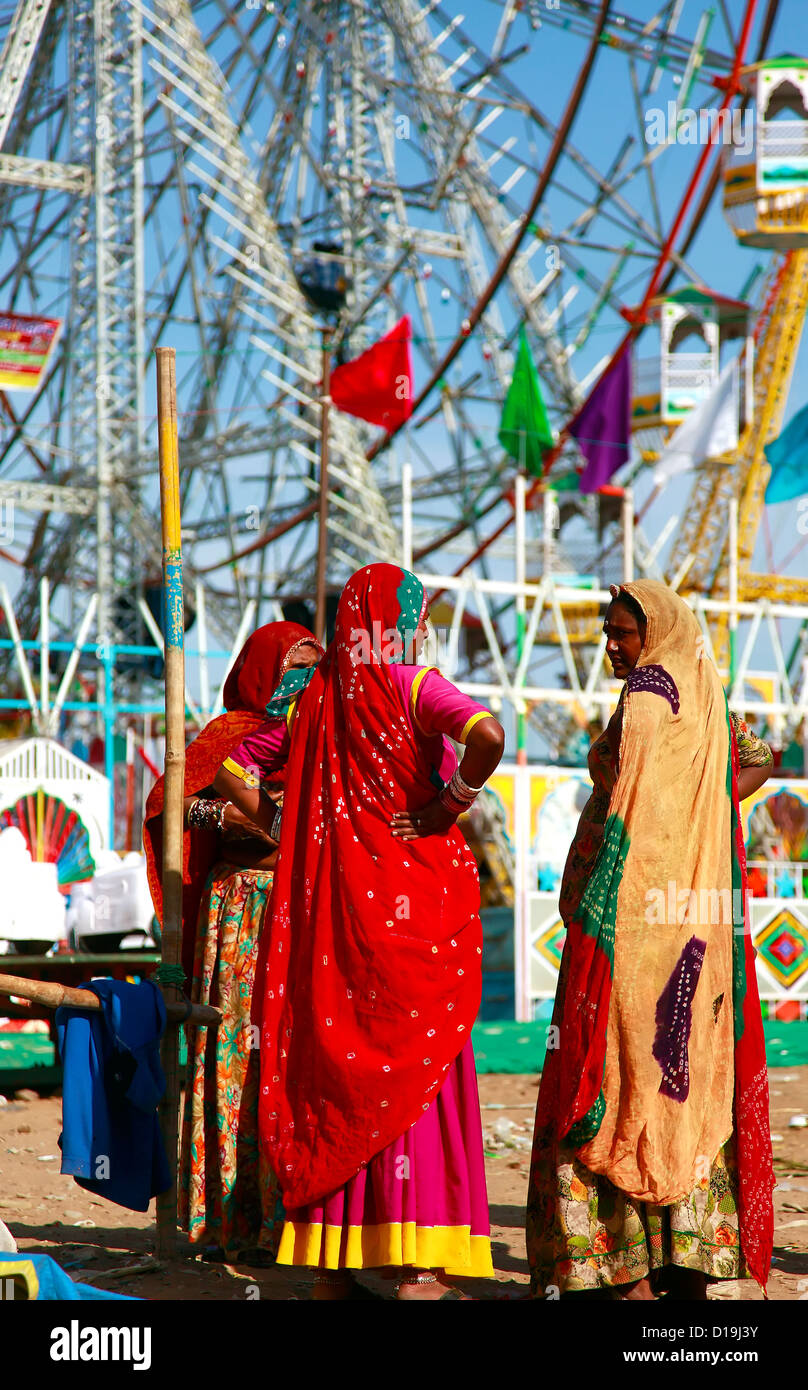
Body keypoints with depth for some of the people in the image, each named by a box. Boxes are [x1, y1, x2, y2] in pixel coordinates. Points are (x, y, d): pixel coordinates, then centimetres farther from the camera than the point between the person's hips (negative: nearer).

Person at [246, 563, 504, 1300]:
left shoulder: (321, 695, 9)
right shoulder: (412, 687, -8)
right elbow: (487, 732, -28)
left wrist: (296, 837, 17)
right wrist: (455, 799, -14)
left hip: (337, 900, 6)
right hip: (417, 894, -5)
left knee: (339, 1071, 9)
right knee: (417, 1072, -2)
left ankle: (331, 1259, 11)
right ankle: (418, 1265, -4)